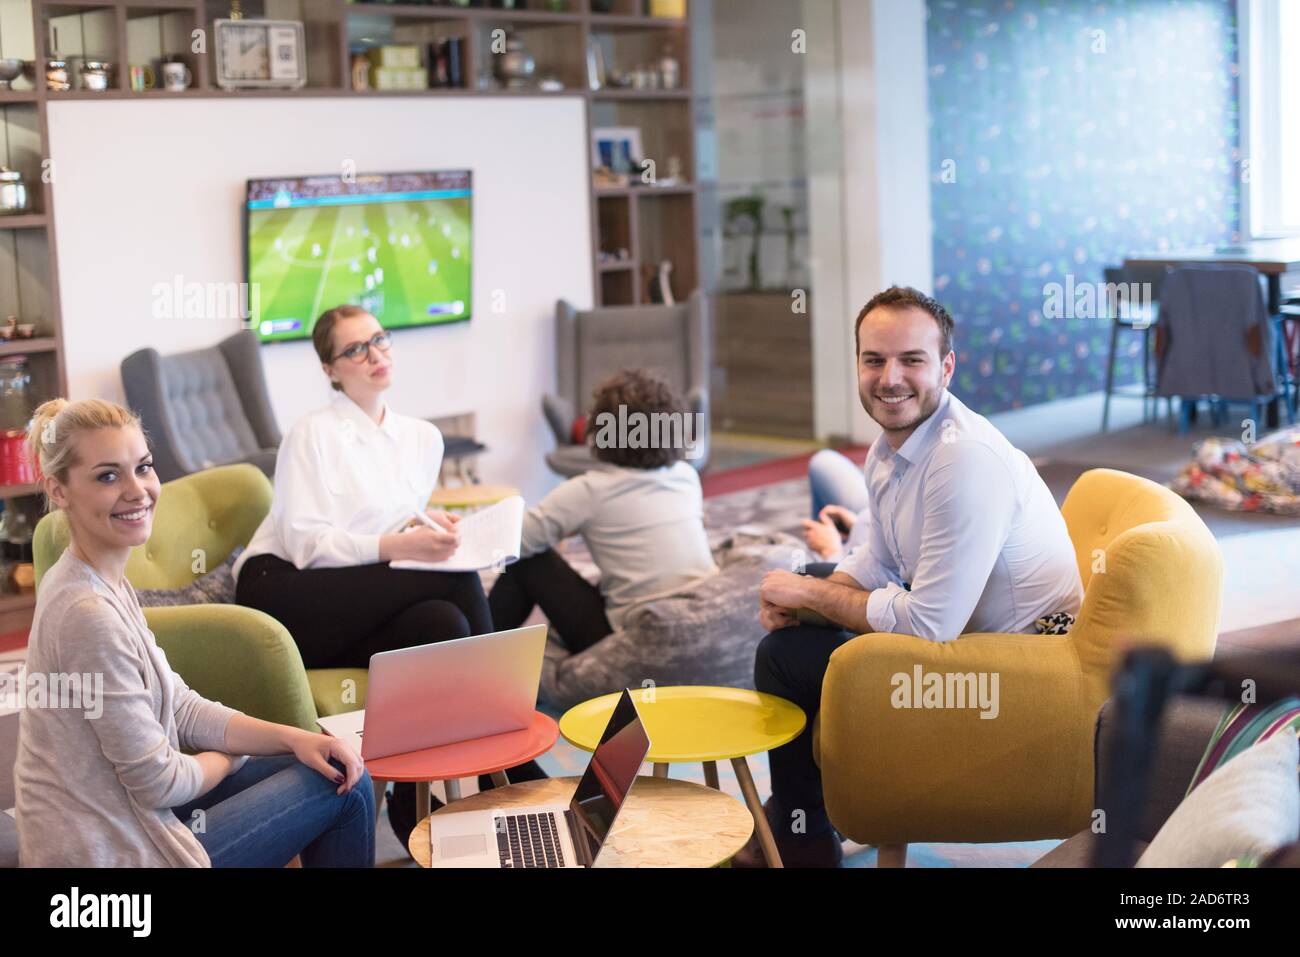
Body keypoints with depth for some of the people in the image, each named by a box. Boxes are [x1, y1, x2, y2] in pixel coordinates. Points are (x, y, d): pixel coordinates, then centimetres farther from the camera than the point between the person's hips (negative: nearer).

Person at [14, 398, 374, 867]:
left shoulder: (102, 581, 4)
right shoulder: (88, 613, -27)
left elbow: (181, 707, 7)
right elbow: (158, 782, -21)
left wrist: (295, 738, -5)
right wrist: (226, 760, 0)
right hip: (117, 852, -9)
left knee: (339, 769, 16)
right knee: (346, 788, 1)